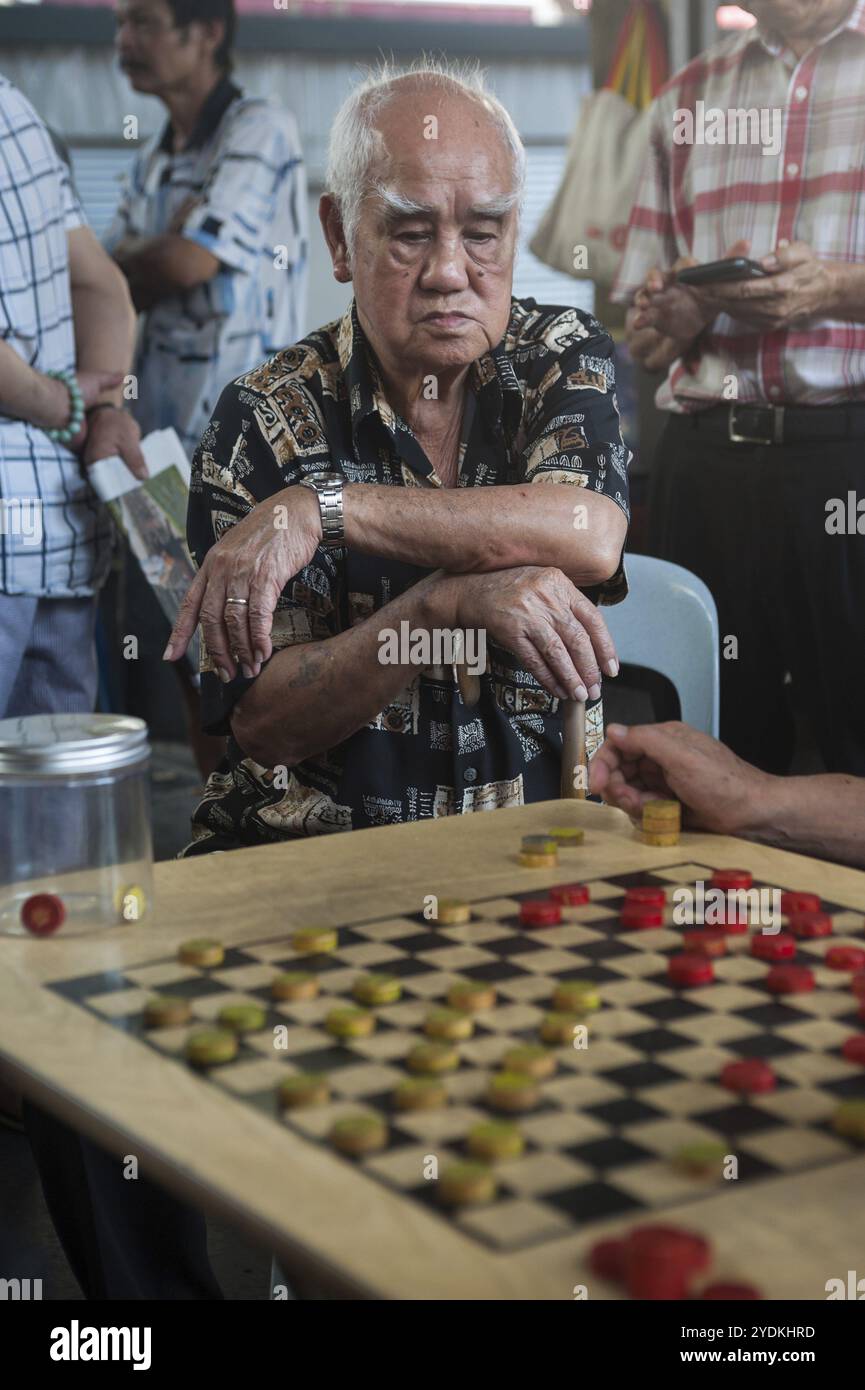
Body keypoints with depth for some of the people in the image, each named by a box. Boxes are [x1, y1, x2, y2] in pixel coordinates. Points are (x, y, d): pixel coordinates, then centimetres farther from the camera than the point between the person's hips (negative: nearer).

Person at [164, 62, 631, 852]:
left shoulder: (566, 358, 2)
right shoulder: (264, 422, -3)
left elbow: (591, 538, -20)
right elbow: (261, 722, -10)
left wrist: (320, 509, -22)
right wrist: (447, 601, -25)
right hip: (310, 849, -2)